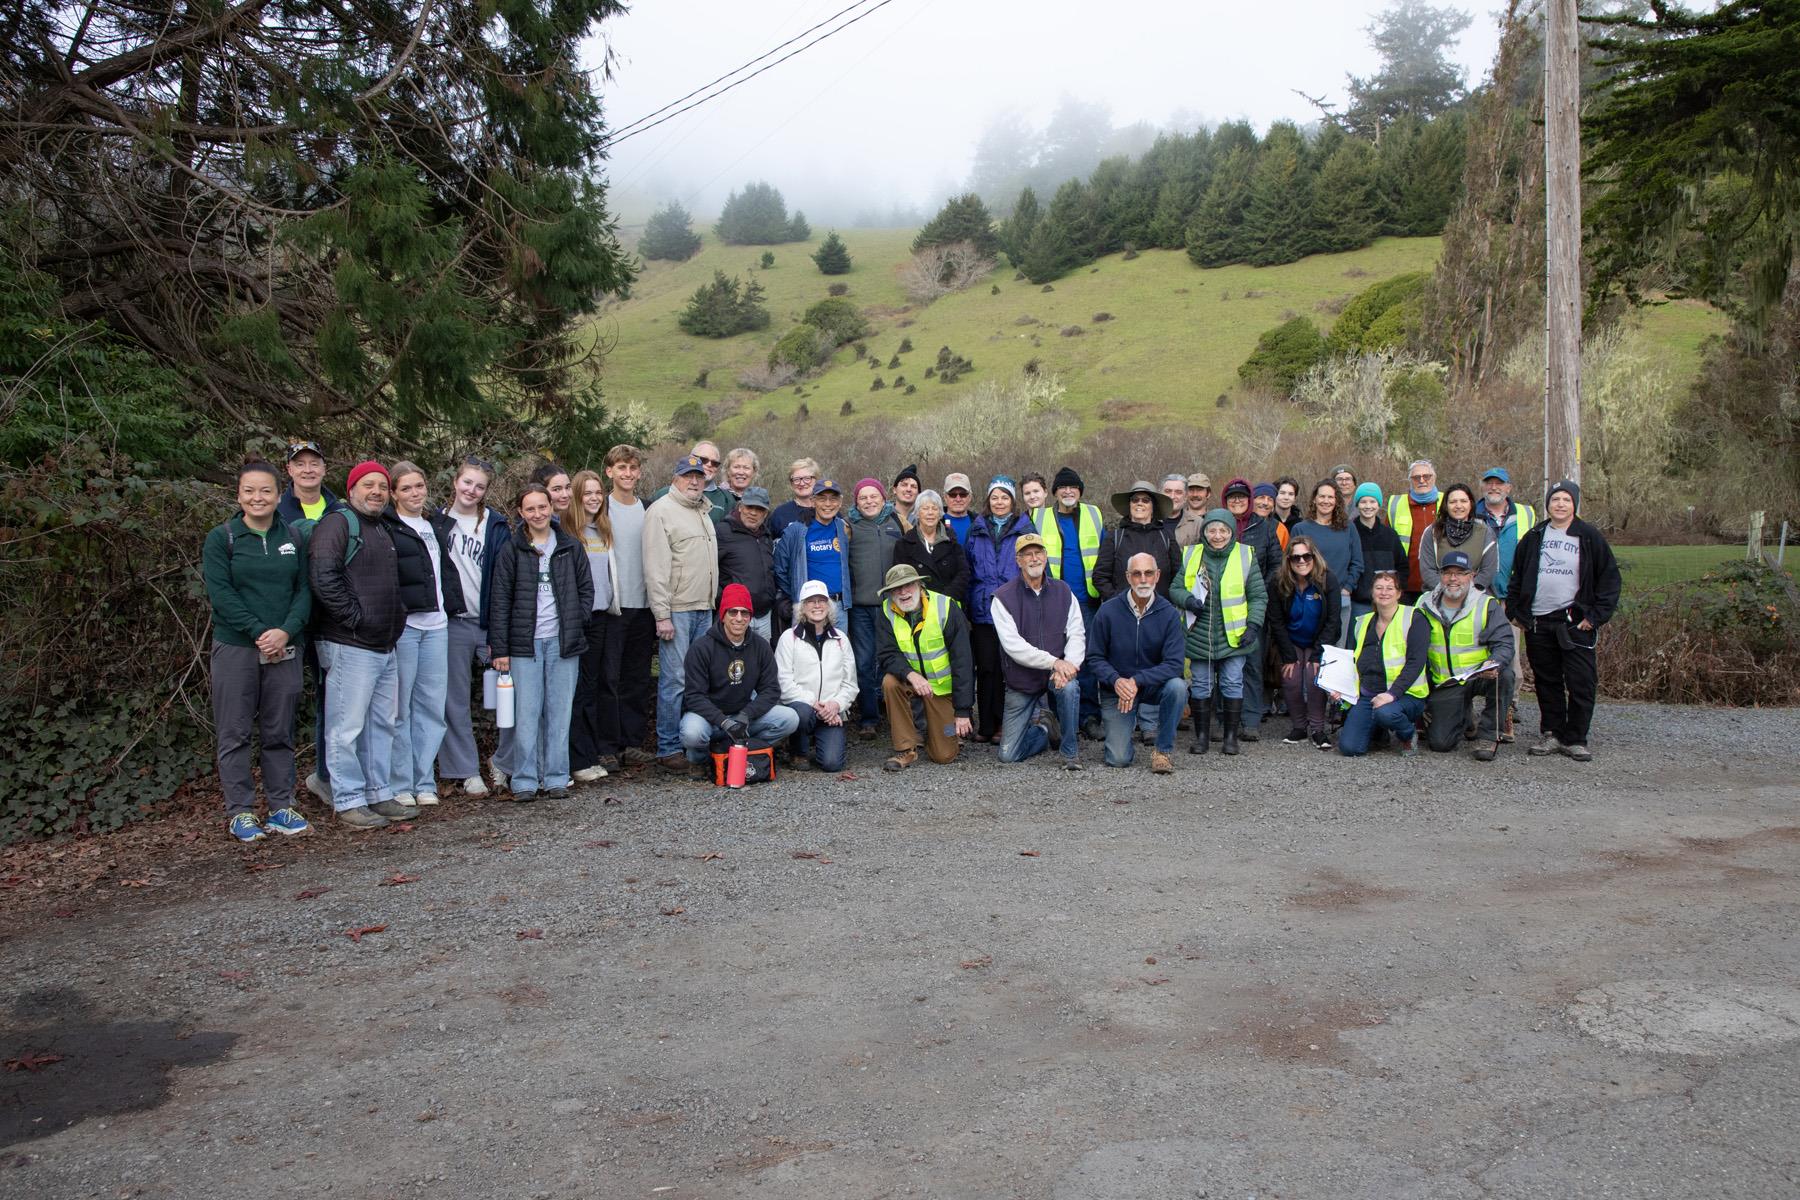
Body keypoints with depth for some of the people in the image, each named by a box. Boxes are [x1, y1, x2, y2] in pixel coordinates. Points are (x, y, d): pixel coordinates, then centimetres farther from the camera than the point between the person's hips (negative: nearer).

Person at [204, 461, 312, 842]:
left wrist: (286, 631, -13)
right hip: (235, 649, -3)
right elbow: (220, 593, -8)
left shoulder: (293, 539, 9)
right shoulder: (220, 539, 0)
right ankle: (240, 811, 10)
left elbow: (304, 590, 3)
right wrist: (259, 632, -16)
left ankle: (281, 807, 16)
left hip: (284, 649, 3)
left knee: (280, 732, 8)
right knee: (235, 733, 2)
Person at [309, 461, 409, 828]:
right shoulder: (338, 523, -8)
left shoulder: (383, 529, 20)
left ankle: (378, 794, 23)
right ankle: (348, 801, 4)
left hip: (386, 646, 9)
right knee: (347, 727, -4)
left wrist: (397, 617, 15)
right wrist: (356, 618, -17)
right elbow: (323, 577, -20)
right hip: (351, 646, -9)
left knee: (381, 725, 14)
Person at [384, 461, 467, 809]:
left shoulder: (438, 525, 18)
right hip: (401, 626, -6)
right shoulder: (385, 527, -3)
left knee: (432, 704, 7)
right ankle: (401, 784, 7)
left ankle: (424, 782, 15)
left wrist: (453, 606, 18)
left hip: (436, 625, 6)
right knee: (399, 707, -1)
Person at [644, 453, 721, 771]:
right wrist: (662, 615, -17)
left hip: (704, 609, 8)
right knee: (674, 679, -8)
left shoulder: (704, 512, 18)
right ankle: (668, 748, -1)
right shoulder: (661, 511, -8)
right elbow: (656, 568, -13)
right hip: (676, 610, -8)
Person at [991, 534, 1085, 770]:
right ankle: (1043, 725, 28)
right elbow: (1013, 645, -18)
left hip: (1057, 673, 1)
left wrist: (1069, 665, -25)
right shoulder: (1004, 597, -8)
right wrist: (1054, 662, -26)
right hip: (1021, 680, -1)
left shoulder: (1063, 592, 2)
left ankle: (1070, 750, -14)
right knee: (1008, 755, -3)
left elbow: (1076, 634, -5)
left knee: (1069, 687, -37)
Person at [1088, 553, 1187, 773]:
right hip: (1115, 689, -1)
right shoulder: (1108, 611, -11)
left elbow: (1174, 664, -16)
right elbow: (1095, 657, -6)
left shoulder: (1169, 614, -11)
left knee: (1176, 686, -34)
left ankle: (1162, 749, -11)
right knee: (1118, 759, -12)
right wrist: (1116, 680, -24)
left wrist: (1137, 680, -27)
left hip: (1153, 685, 1)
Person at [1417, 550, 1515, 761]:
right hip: (1444, 684, 2)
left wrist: (1494, 664, -35)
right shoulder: (1425, 605, 1)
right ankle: (1465, 718, 29)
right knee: (1439, 742, -10)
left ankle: (1488, 735, -14)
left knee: (1503, 675, -36)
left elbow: (1503, 643, -13)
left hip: (1479, 676, -1)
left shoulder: (1487, 605, -6)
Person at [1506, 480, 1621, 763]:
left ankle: (1575, 739, 4)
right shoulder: (1534, 537, 11)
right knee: (1547, 683, 8)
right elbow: (1517, 577, 17)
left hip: (1575, 623, -3)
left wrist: (1597, 615, -5)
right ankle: (1552, 734, 17)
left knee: (1581, 683, -5)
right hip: (1538, 623, 3)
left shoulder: (1589, 537, 3)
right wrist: (1514, 611, 8)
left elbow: (1609, 578, 3)